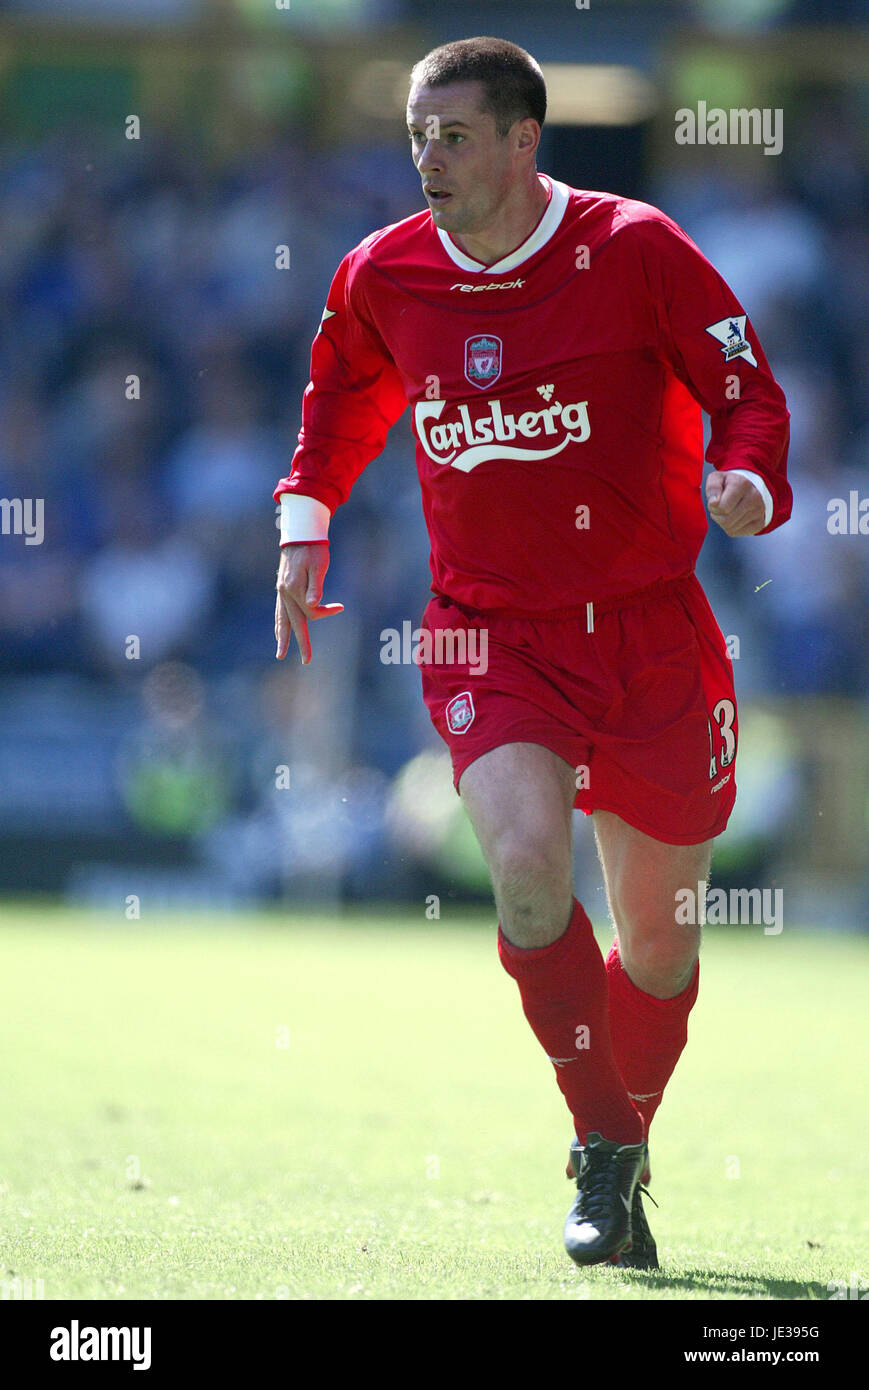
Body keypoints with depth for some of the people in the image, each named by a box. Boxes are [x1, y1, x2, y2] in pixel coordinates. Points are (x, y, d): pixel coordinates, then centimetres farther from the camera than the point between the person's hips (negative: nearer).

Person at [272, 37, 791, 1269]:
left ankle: (629, 1144, 35)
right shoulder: (381, 276, 0)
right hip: (490, 637, 1)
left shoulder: (633, 250, -10)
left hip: (650, 632, -1)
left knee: (660, 930, 9)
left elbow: (748, 392, -3)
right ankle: (601, 1152, -11)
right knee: (526, 860, -26)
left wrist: (748, 484, -22)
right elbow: (342, 397, 21)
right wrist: (305, 522, 12)